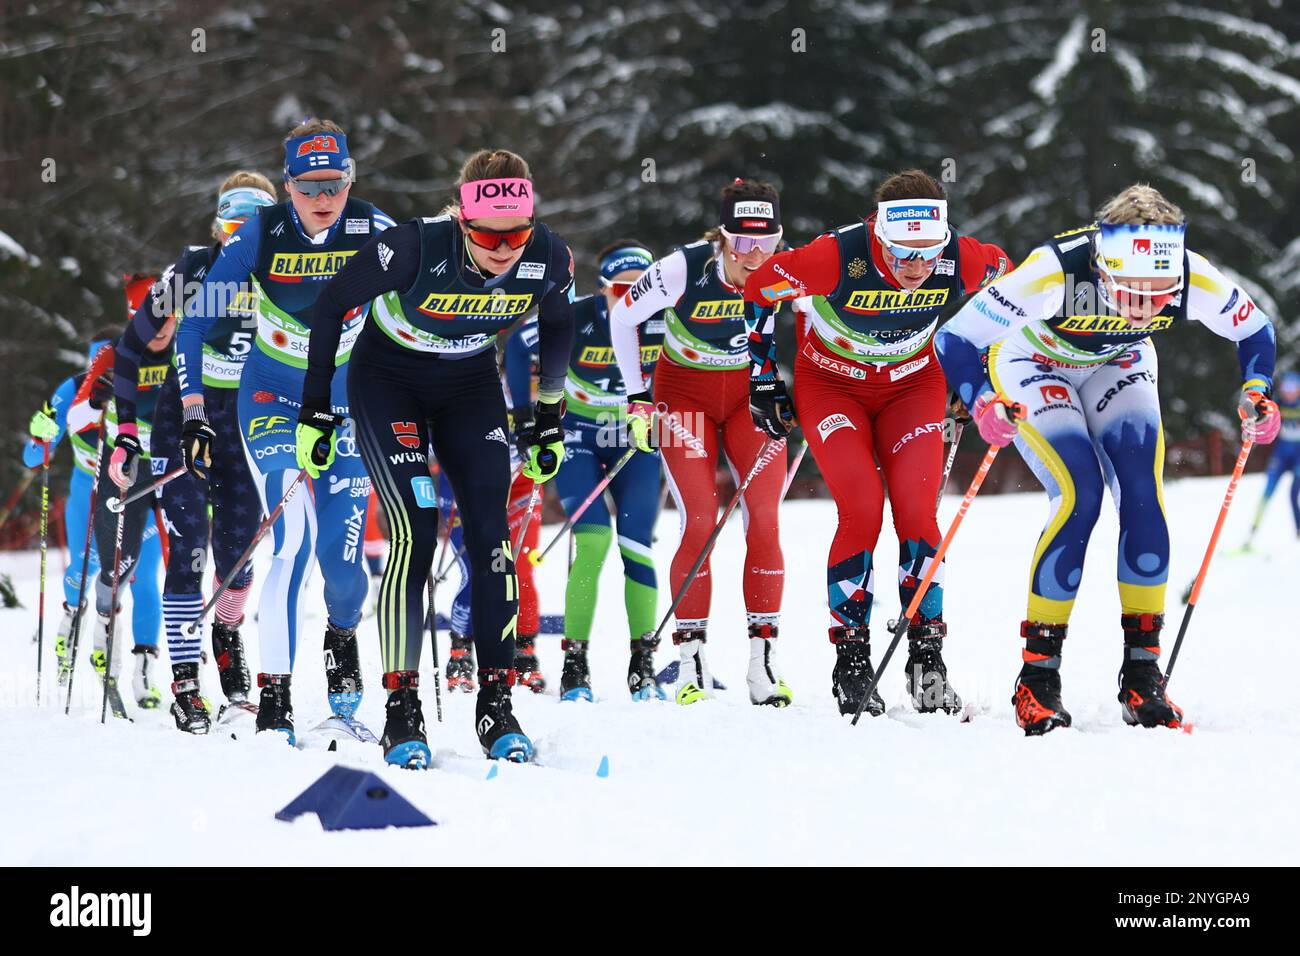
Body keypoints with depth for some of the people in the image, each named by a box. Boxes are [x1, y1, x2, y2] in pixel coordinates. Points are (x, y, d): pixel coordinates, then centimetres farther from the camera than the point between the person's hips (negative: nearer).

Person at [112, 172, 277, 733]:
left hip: (249, 429, 3)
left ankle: (227, 629, 36)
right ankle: (185, 685, -8)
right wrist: (125, 428, -5)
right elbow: (133, 345, -3)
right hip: (182, 419, -3)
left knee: (238, 553, 2)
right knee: (188, 552, -11)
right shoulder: (191, 273, -11)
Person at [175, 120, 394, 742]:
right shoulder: (260, 234, -15)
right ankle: (273, 698, -19)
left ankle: (342, 635, 29)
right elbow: (195, 324, -9)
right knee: (295, 537, -21)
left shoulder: (372, 231, -13)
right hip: (272, 403, -1)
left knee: (342, 551, -7)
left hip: (349, 404, 1)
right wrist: (194, 415, -15)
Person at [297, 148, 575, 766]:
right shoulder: (415, 248, -34)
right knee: (415, 534, -16)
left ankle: (495, 703, 3)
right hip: (388, 383, -3)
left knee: (491, 535, -6)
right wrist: (315, 410, -13)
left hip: (471, 389, 3)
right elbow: (333, 303, -17)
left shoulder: (549, 258, -24)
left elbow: (557, 325, 1)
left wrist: (549, 419, 8)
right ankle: (401, 707, -9)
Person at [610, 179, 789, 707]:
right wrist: (637, 397, -6)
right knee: (699, 525, -13)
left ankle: (762, 661, -4)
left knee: (763, 523, -10)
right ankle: (692, 662, -5)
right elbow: (622, 317, -8)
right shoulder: (683, 269, -26)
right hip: (686, 393, -2)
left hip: (750, 392, 2)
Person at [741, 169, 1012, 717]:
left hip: (912, 384, 2)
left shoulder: (961, 260, -25)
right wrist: (763, 378, -8)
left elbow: (1004, 273, 1)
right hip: (832, 383, -2)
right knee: (861, 512, -18)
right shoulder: (838, 256, -33)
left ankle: (927, 657, -3)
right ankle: (851, 661, -8)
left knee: (917, 513, -13)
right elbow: (762, 286, -15)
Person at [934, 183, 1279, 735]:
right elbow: (955, 340, -35)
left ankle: (1142, 675, -6)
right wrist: (982, 403, -51)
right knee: (1080, 493, -22)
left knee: (1143, 492, -16)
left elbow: (1254, 328, -8)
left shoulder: (1194, 280, -31)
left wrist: (1256, 393, -25)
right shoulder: (1056, 272, -42)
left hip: (1118, 366, 3)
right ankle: (1037, 677, -12)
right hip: (1032, 366, -3)